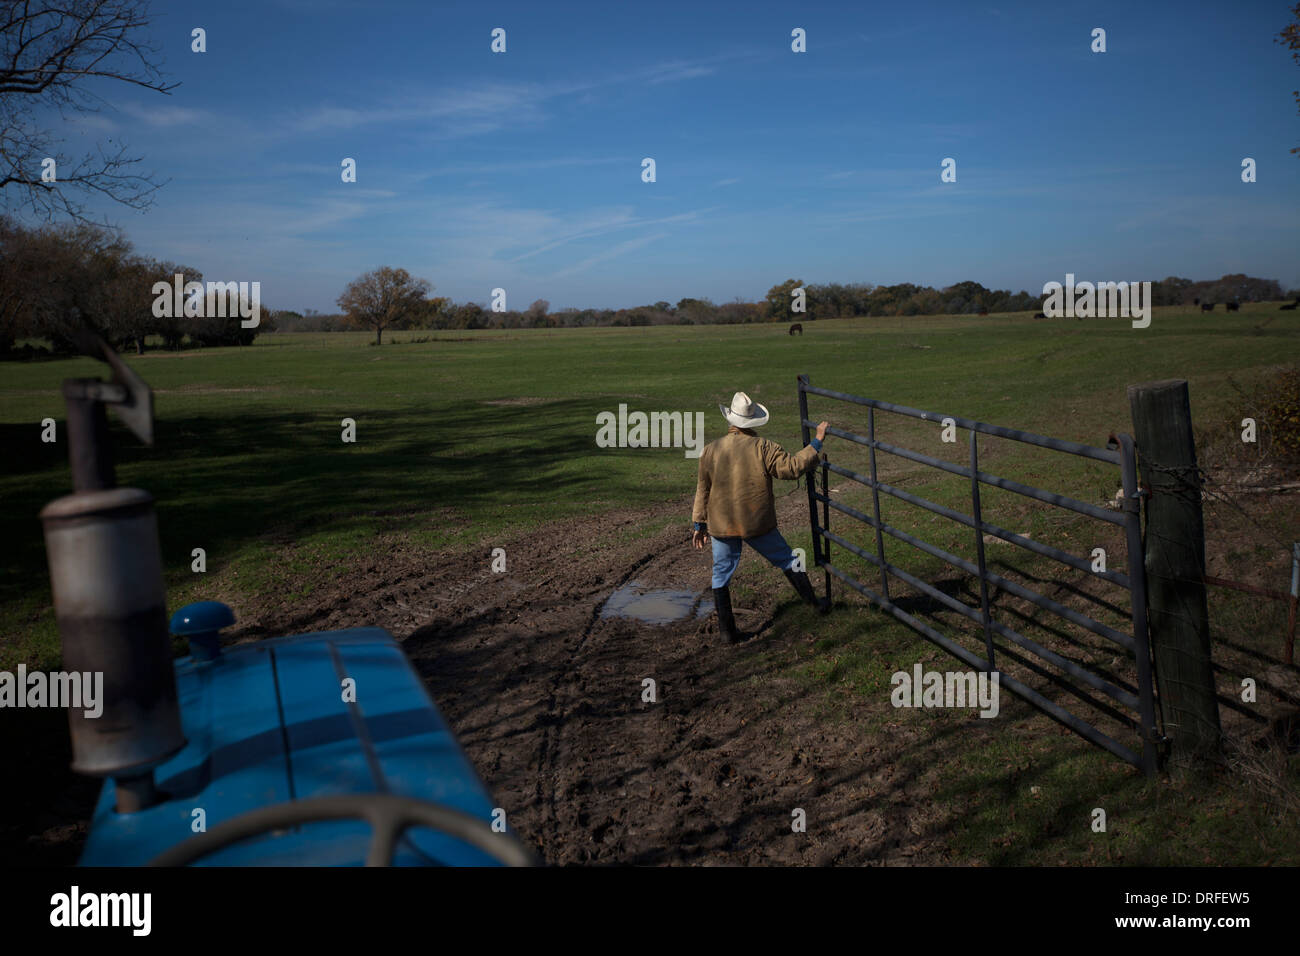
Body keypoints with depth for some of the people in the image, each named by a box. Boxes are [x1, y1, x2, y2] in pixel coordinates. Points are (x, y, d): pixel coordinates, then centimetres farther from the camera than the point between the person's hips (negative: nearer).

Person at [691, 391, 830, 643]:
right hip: (758, 524, -1)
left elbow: (703, 491, 3)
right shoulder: (764, 448, -10)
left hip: (722, 526, 1)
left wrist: (699, 525, 11)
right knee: (787, 560, 18)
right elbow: (793, 467, -10)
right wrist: (817, 442, 1)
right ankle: (814, 603, 29)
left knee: (721, 575, 11)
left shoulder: (710, 451, -2)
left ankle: (727, 631, 12)